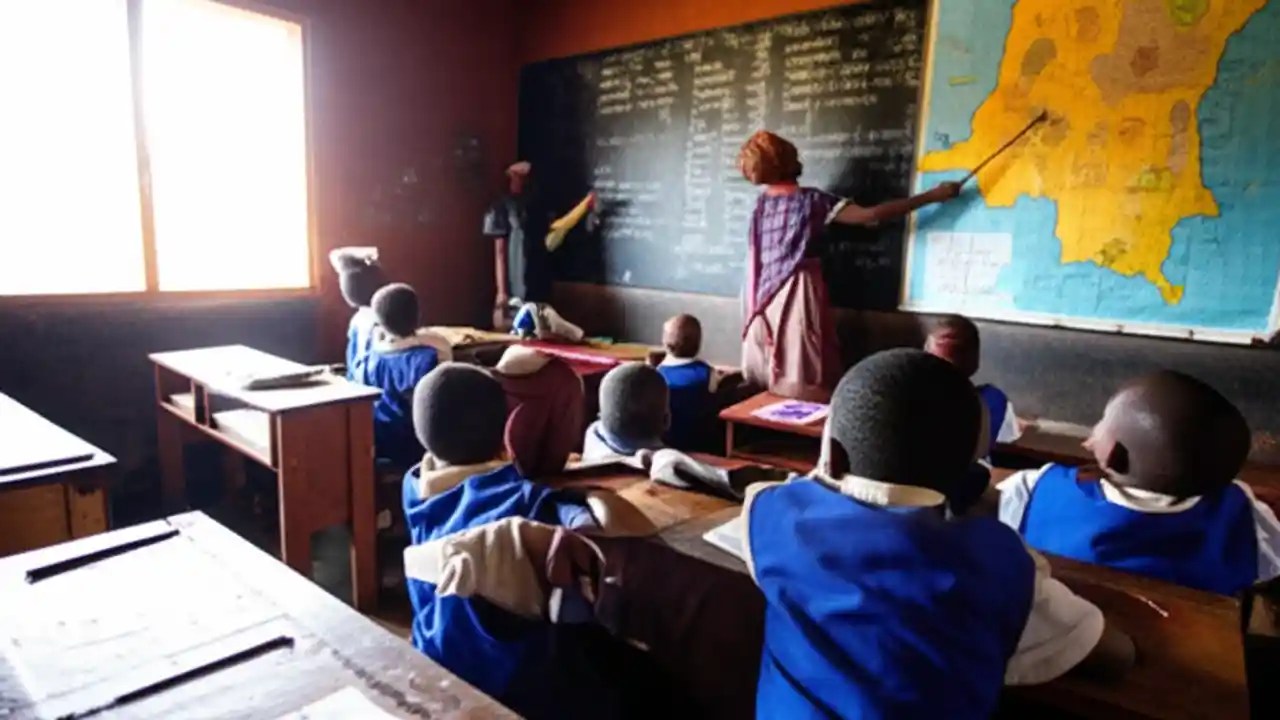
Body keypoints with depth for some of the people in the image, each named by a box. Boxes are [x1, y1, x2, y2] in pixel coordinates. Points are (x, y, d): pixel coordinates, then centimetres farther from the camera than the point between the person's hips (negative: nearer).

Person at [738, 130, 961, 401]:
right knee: (803, 381, -2)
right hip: (797, 294, -6)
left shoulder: (762, 202, 7)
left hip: (765, 296, 6)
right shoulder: (810, 200, -9)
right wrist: (934, 195, -12)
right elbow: (871, 216, -16)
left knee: (766, 380, 11)